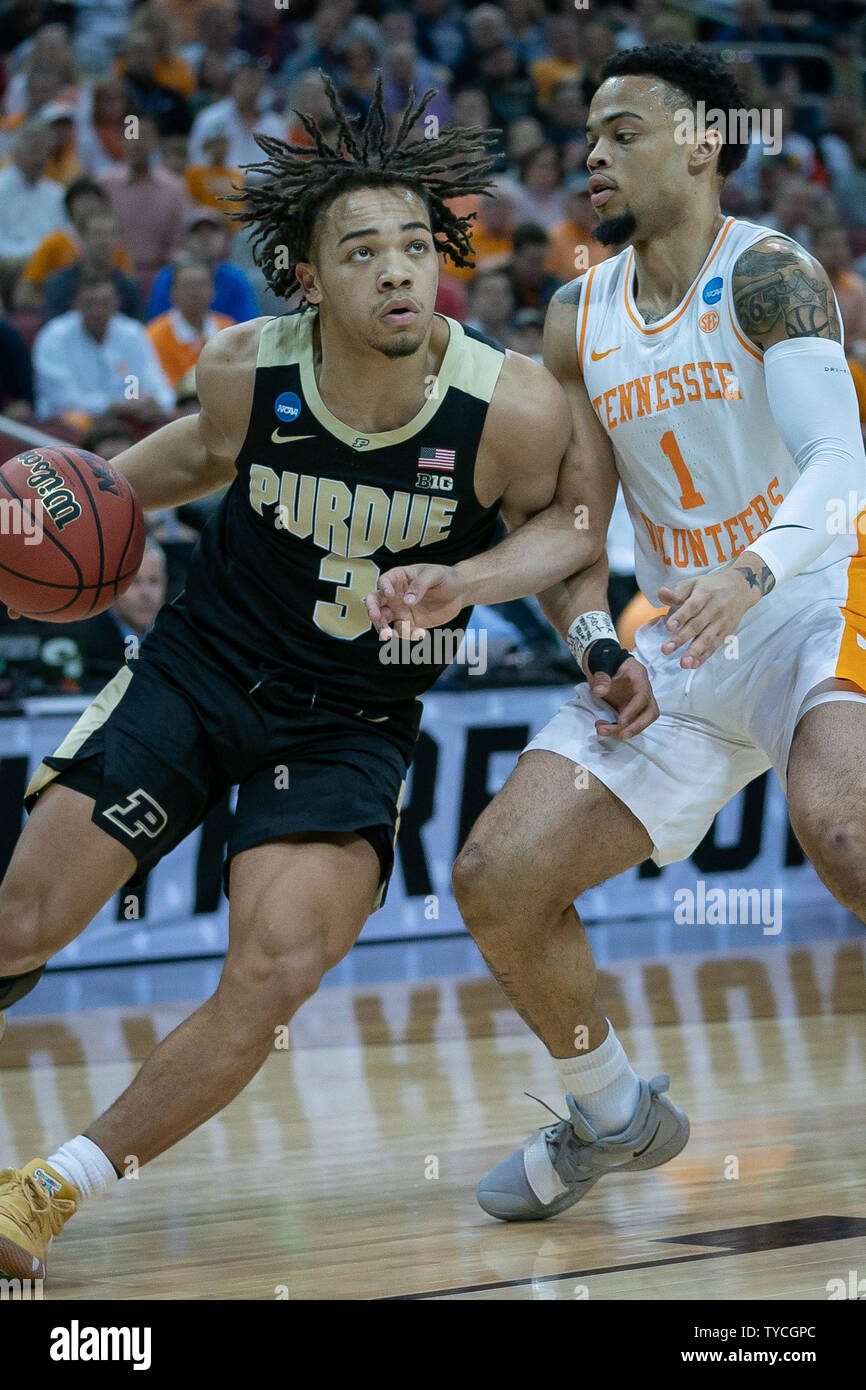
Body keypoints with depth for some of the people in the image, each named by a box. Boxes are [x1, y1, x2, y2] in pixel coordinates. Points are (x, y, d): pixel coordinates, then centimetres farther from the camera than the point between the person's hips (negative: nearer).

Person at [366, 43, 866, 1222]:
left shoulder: (766, 275, -12)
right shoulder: (579, 319, 9)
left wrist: (755, 572, -45)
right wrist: (592, 637, -9)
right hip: (680, 644, 7)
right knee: (497, 880, -2)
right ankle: (614, 1117, 21)